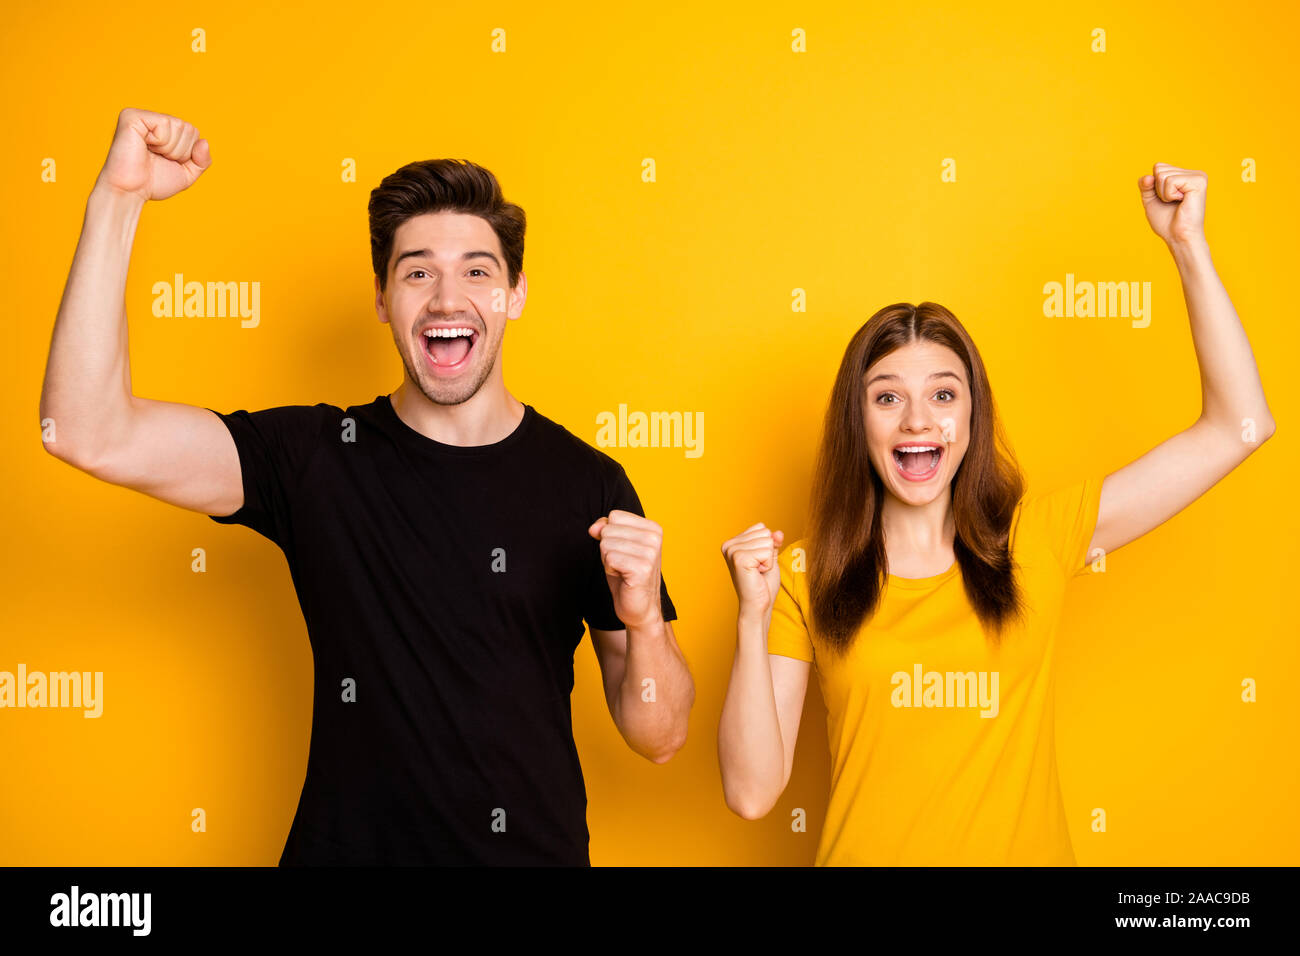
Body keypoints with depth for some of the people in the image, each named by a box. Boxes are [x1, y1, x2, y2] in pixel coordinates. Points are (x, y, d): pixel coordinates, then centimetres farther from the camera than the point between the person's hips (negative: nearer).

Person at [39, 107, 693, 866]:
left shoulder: (586, 483, -7)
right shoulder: (319, 458, -6)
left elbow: (660, 739, -4)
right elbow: (92, 434, -19)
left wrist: (644, 619, -24)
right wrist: (119, 197, -21)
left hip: (536, 847, 0)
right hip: (343, 845, 0)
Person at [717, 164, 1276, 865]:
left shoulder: (1036, 539, -5)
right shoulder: (805, 575, -8)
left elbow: (1238, 427, -4)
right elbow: (751, 793, -11)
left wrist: (1187, 244, -7)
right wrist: (753, 620, -22)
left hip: (1027, 850, 2)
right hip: (864, 853, -1)